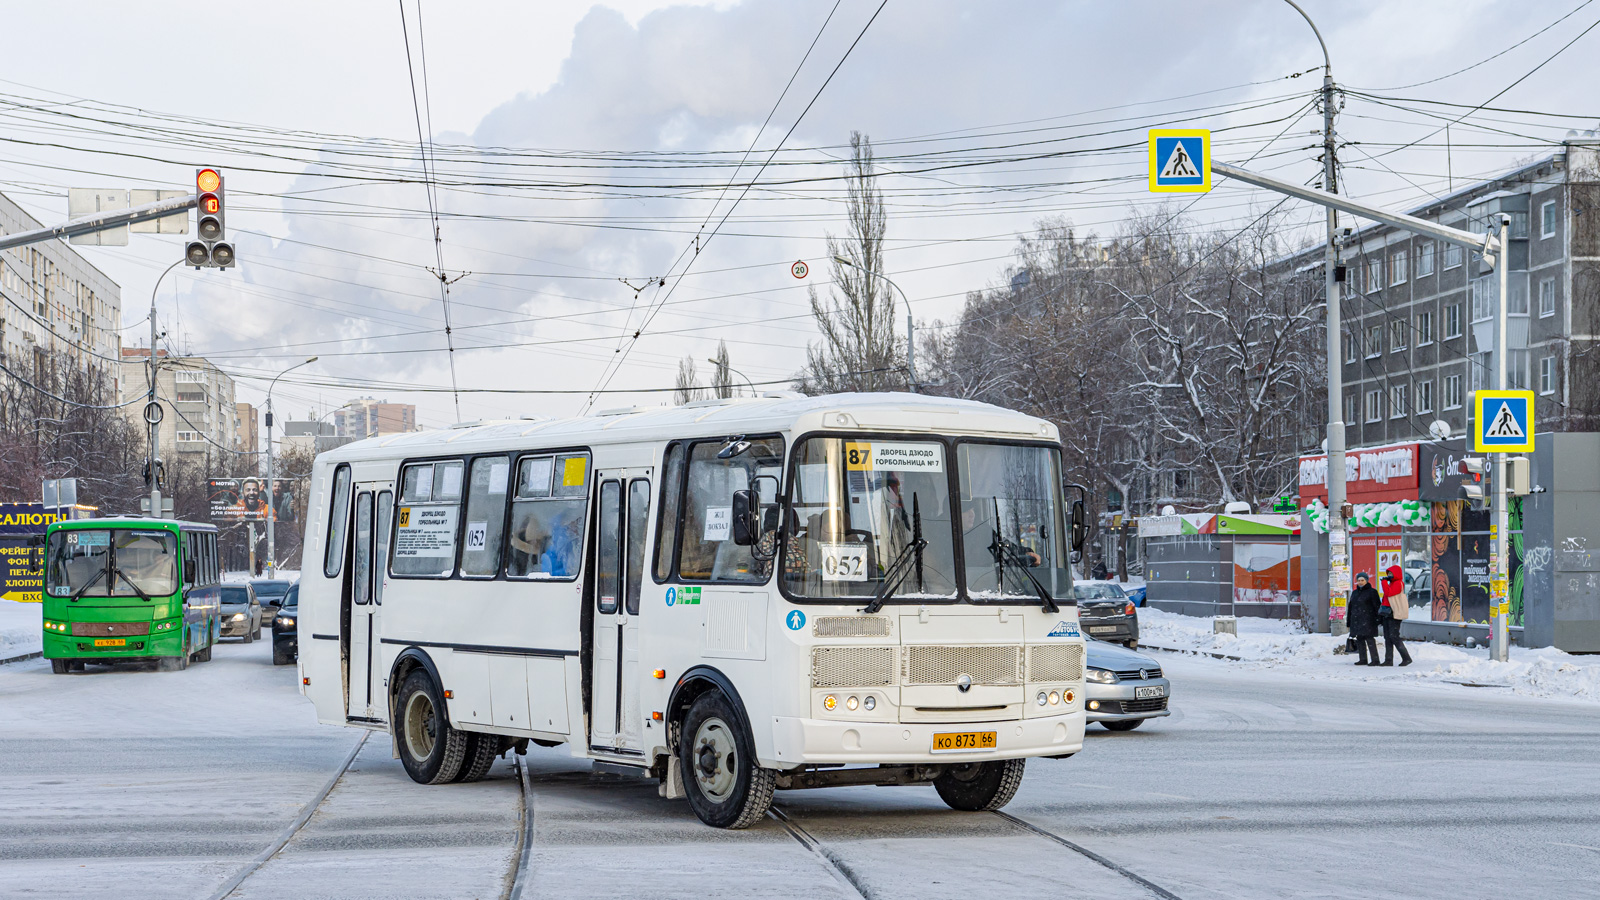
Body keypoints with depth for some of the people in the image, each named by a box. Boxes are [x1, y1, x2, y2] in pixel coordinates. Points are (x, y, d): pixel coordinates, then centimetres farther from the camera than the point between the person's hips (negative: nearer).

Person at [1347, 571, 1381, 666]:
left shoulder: (1371, 592, -2)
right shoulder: (1354, 593, 18)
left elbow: (1376, 607, -6)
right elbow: (1350, 607, 22)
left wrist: (1377, 619, -13)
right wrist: (1349, 621, 19)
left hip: (1367, 620, -7)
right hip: (1356, 621, 7)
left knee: (1369, 639, -11)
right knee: (1359, 640, 7)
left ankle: (1375, 660, -10)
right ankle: (1363, 659, 12)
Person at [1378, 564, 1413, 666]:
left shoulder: (1398, 583, -9)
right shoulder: (1391, 583, 21)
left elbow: (1389, 593, -22)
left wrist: (1384, 581, -11)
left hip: (1395, 614, -10)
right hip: (1388, 614, 10)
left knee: (1394, 637, -13)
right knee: (1388, 638, 6)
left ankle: (1406, 658, -7)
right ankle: (1389, 660, 6)